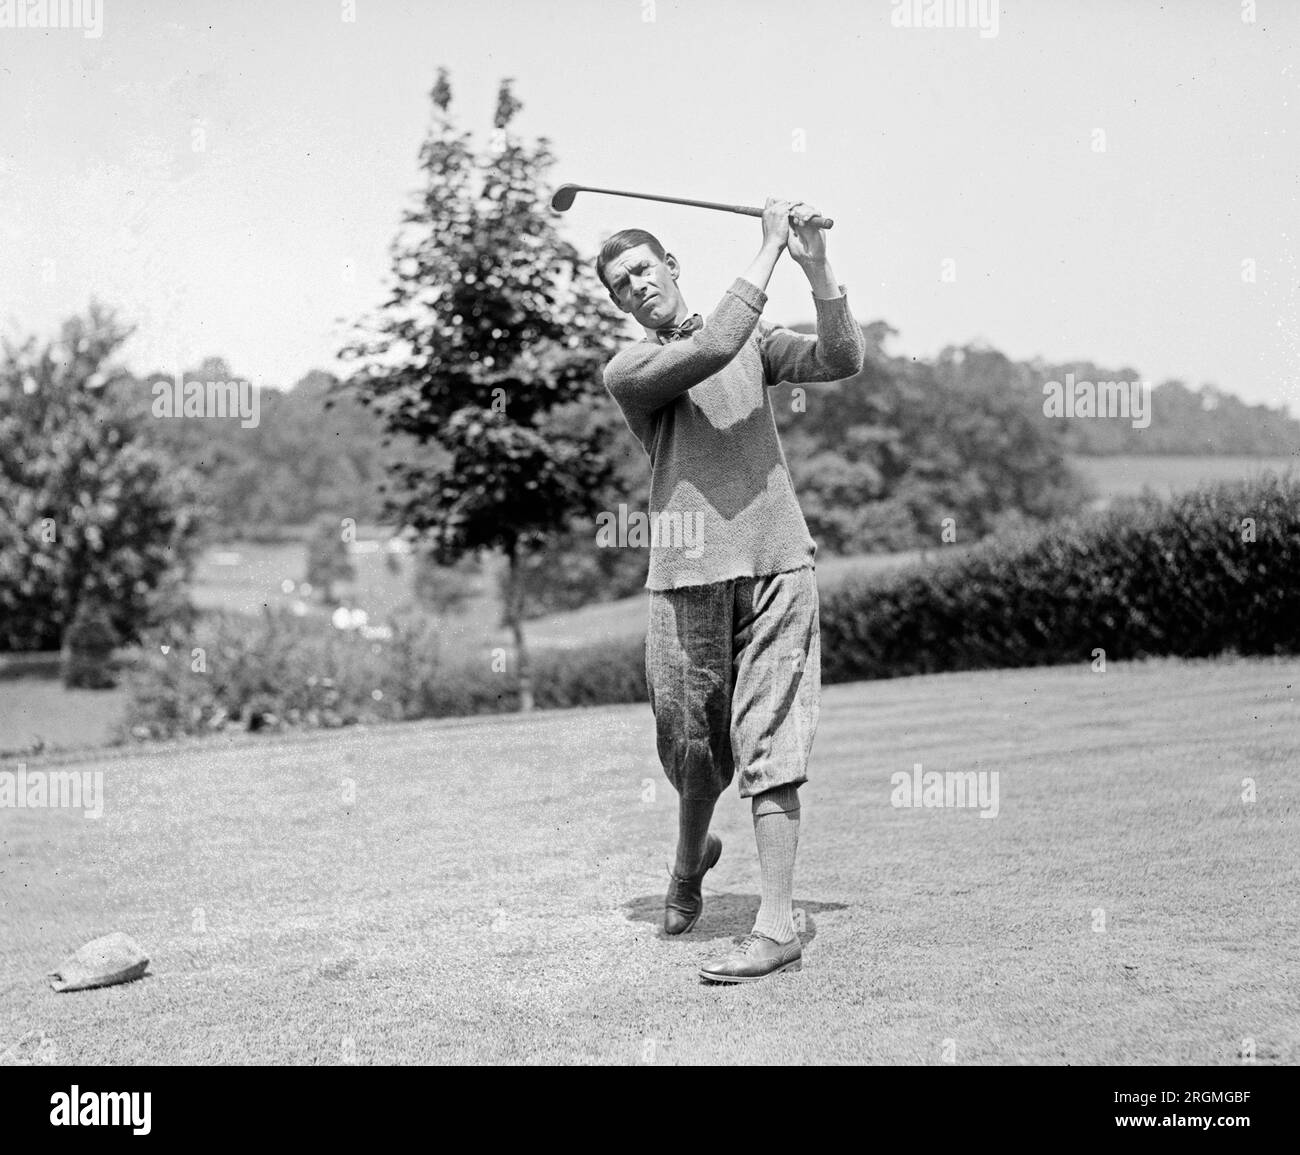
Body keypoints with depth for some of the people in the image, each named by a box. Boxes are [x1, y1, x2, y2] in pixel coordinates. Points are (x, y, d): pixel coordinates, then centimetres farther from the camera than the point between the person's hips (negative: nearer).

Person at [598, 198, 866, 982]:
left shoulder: (757, 342, 16)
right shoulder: (628, 372, 3)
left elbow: (842, 359, 2)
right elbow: (714, 347, -14)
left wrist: (816, 266, -10)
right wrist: (771, 247, -10)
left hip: (778, 564, 1)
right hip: (690, 572, 0)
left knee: (770, 745, -6)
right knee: (692, 744, 9)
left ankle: (777, 927, -6)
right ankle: (692, 858, 40)